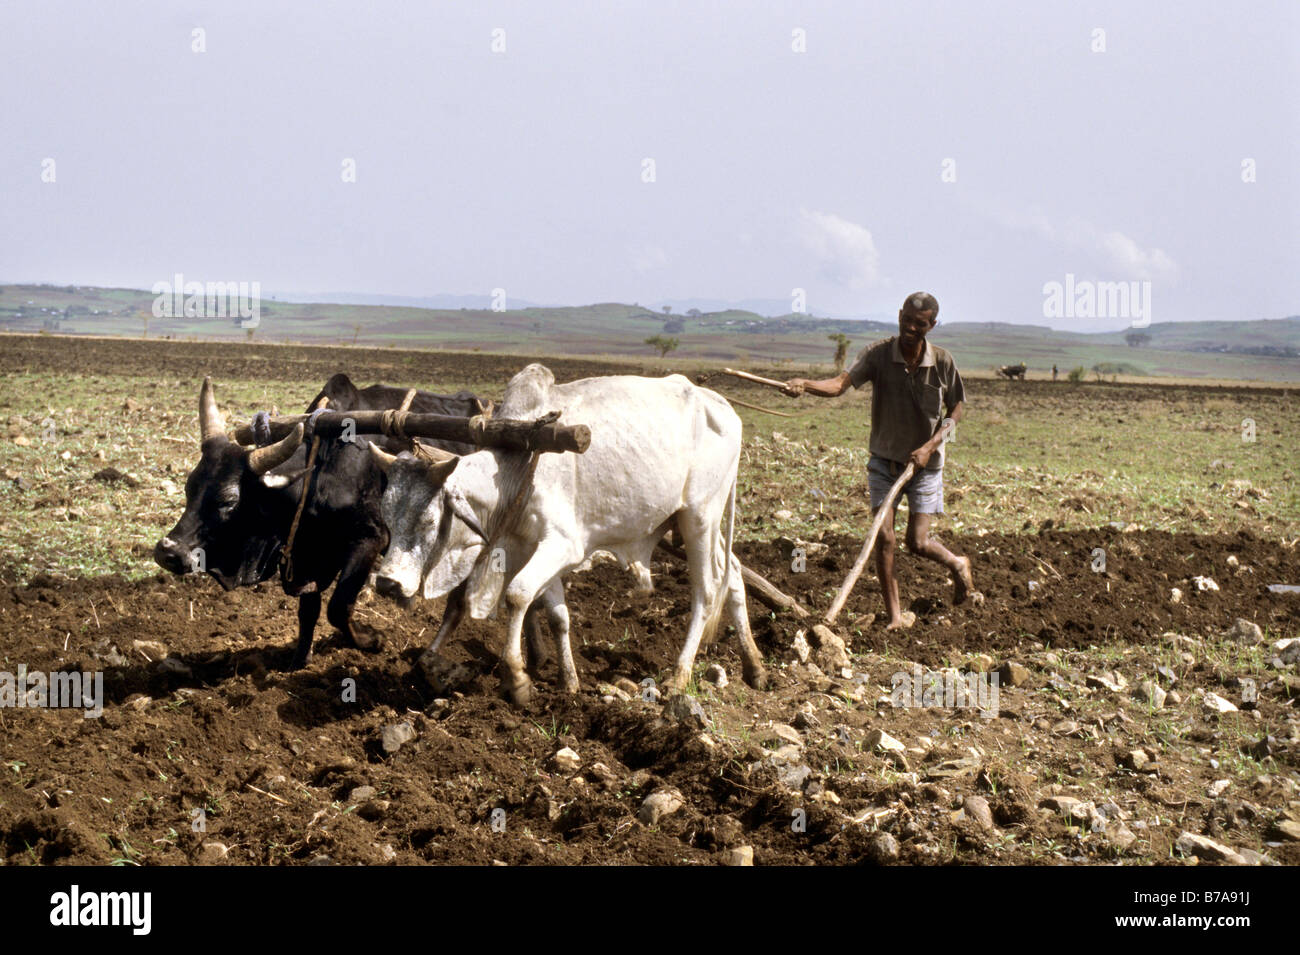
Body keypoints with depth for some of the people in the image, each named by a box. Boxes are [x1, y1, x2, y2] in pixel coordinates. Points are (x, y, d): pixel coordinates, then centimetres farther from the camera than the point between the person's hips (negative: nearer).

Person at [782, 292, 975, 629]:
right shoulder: (878, 354, -14)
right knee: (883, 536, -7)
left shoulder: (943, 362, -11)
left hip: (925, 463, -1)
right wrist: (805, 384, -48)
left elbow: (956, 409, 1)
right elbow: (841, 383, -27)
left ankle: (957, 564, 31)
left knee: (918, 542, -4)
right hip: (884, 460, 1)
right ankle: (894, 615, 5)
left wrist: (930, 446, -13)